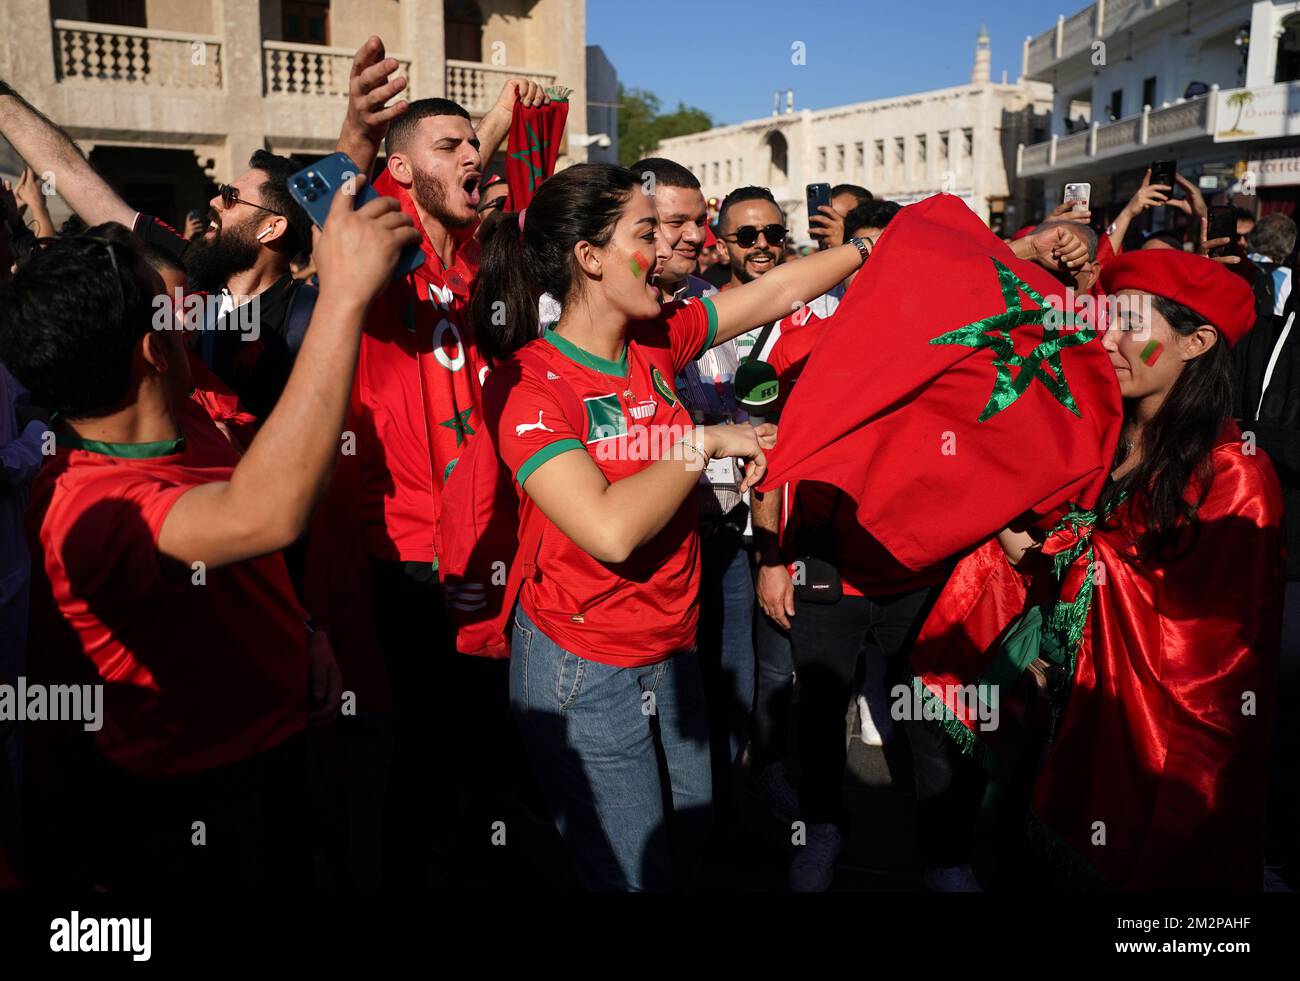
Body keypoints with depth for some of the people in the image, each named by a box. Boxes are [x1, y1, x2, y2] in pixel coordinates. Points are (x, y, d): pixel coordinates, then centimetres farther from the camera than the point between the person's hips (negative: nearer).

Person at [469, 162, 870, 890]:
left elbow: (775, 292, 10)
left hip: (673, 650, 7)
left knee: (696, 836, 24)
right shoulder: (526, 385, -20)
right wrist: (705, 442, -21)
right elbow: (611, 529, -32)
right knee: (636, 872, 8)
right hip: (585, 672, -7)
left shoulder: (657, 342, 0)